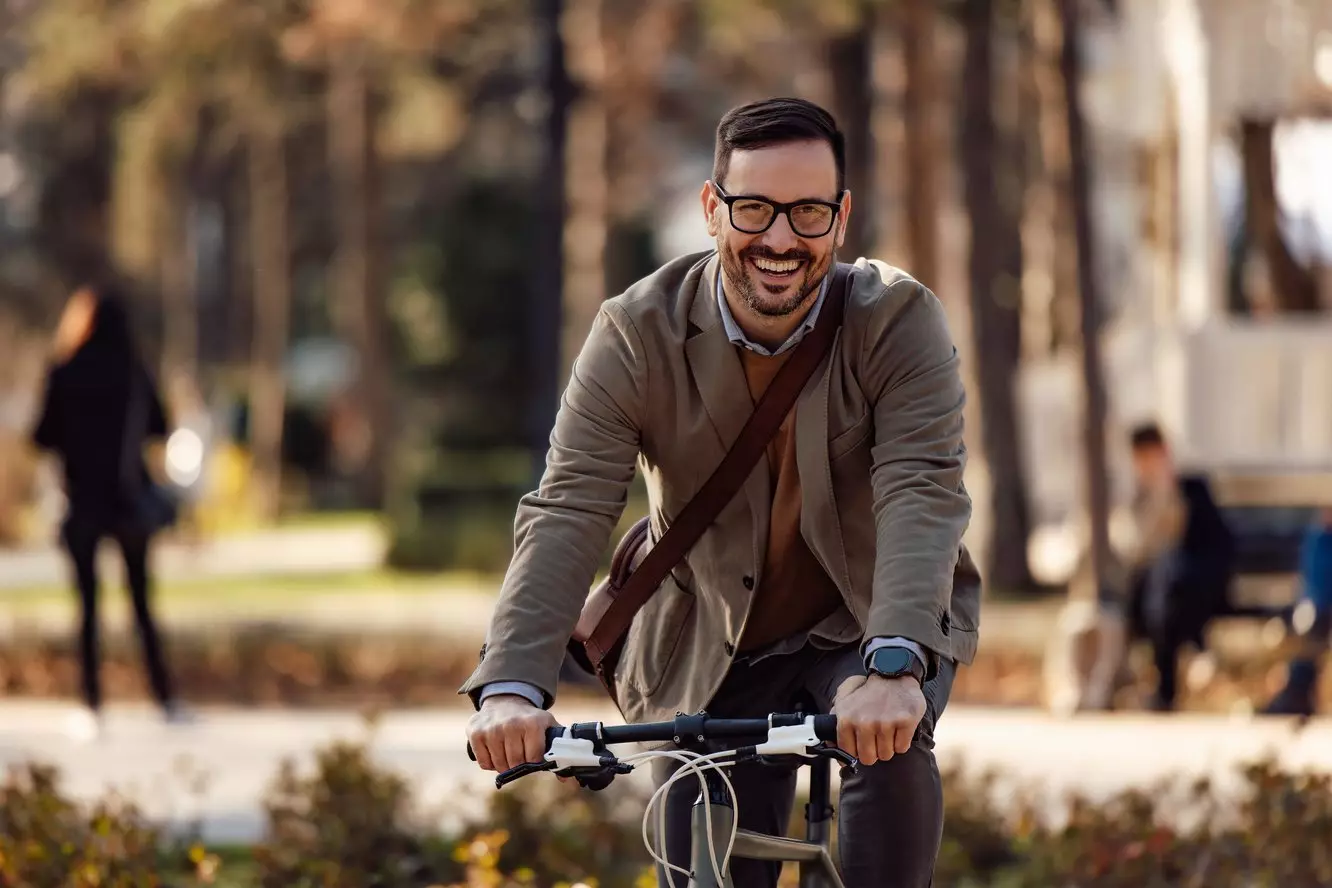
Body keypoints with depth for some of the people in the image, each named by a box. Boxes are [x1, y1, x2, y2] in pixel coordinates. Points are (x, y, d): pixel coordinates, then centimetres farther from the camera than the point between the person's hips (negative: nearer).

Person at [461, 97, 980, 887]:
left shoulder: (900, 323, -19)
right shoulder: (636, 335, -16)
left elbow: (923, 496, -33)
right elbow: (568, 513, -25)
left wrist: (893, 666, -51)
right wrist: (512, 685, -41)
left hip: (874, 622, -2)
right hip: (715, 647, 2)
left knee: (891, 746, -34)